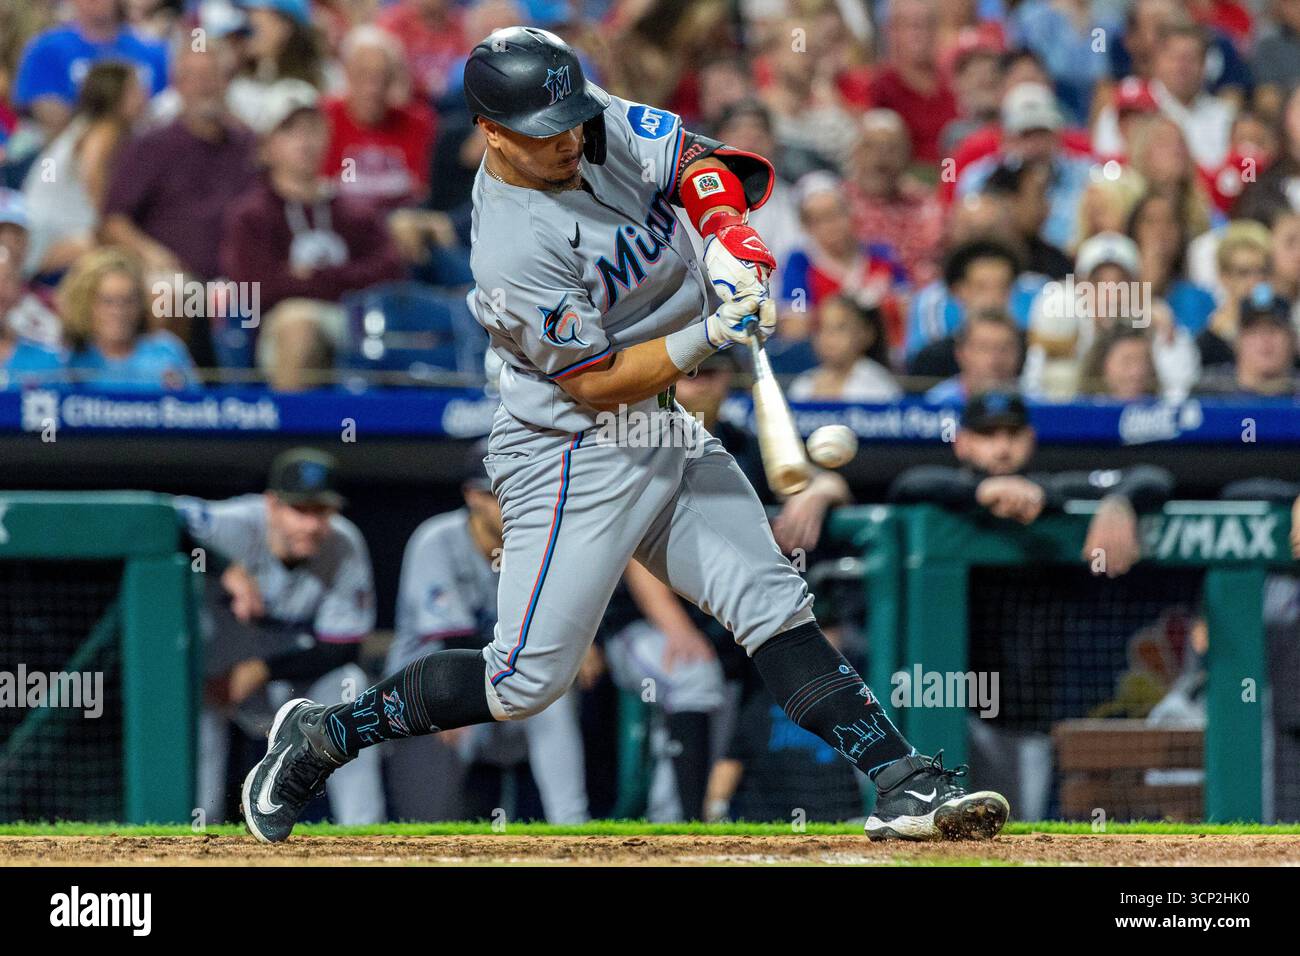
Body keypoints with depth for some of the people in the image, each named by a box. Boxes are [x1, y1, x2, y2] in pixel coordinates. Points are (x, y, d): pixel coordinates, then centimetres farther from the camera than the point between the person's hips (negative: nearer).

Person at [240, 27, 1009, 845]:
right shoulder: (513, 246, -24)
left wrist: (728, 229, -24)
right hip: (575, 457, -8)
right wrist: (707, 335, -28)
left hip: (669, 434, 8)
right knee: (527, 680, -7)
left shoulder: (603, 124, -4)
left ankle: (901, 780, -4)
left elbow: (699, 162, -3)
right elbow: (594, 383, -20)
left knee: (775, 606, -1)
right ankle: (320, 737, 7)